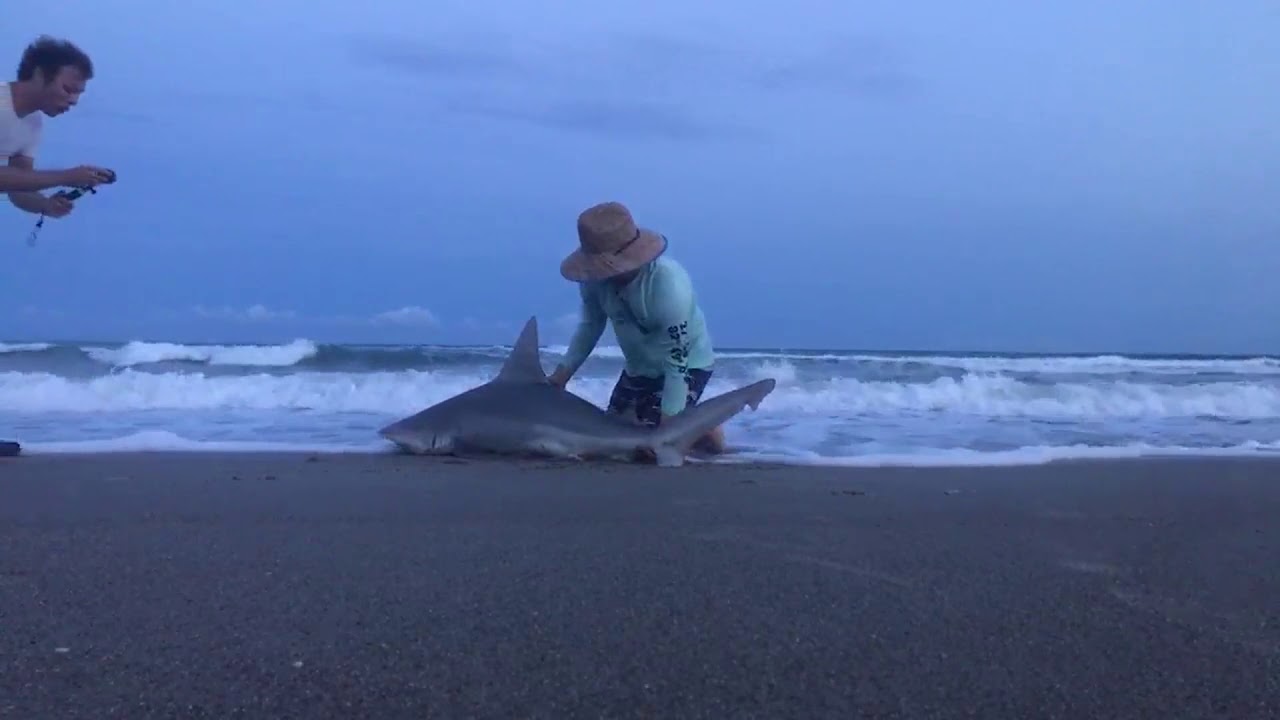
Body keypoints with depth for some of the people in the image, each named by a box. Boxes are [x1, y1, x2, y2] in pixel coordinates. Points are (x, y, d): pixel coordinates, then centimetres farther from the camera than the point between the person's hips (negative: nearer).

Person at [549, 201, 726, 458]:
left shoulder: (669, 286, -36)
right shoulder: (597, 277, -19)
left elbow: (677, 361, -31)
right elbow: (590, 325, 1)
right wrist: (561, 374, -1)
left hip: (687, 364, -7)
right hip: (639, 367, 7)